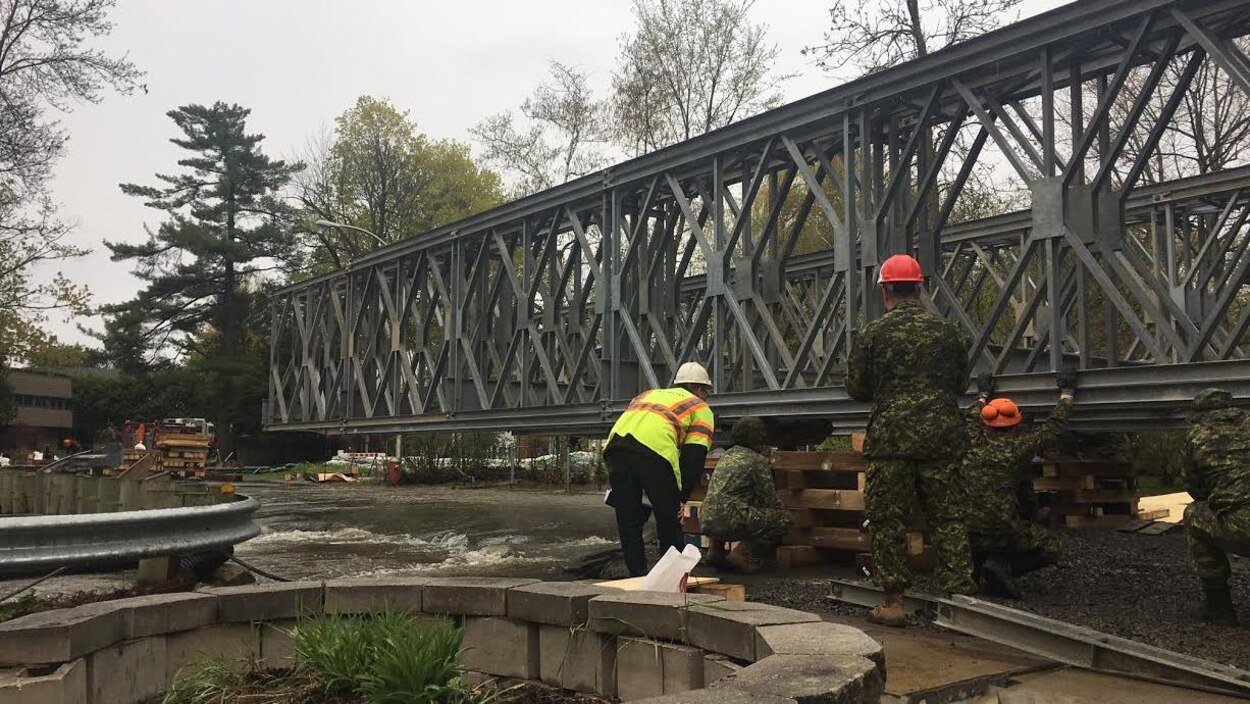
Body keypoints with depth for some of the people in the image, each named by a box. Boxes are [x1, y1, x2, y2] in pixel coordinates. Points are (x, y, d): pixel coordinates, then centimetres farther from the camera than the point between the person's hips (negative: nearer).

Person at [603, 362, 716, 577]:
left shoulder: (648, 394, 38)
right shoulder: (700, 408, 22)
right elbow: (695, 456, 8)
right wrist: (681, 497, 11)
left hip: (616, 444, 5)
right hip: (656, 450, -5)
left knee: (628, 520, 15)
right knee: (669, 521, 10)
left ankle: (638, 576, 20)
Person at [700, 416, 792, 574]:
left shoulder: (727, 455, 21)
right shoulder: (758, 460, -1)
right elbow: (770, 500, 2)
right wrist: (781, 510, 22)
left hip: (707, 522, 8)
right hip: (728, 521, -8)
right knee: (784, 519, 0)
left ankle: (717, 549, 18)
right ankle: (745, 555, -7)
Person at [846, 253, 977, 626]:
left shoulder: (873, 333, -5)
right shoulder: (947, 331, 5)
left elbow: (856, 388, 1)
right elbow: (962, 383, 15)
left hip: (890, 438, -3)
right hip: (942, 437, 3)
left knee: (886, 519, 5)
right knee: (948, 518, 9)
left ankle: (893, 600, 8)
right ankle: (961, 595, 10)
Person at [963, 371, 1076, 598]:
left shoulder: (973, 445, 6)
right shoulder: (1017, 447, -7)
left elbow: (973, 418, 28)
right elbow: (1053, 426, 5)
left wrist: (983, 395, 46)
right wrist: (1067, 393, 19)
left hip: (968, 535, 6)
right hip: (1002, 532, -6)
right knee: (1050, 546, 16)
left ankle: (978, 568, 8)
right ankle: (1002, 566, -5)